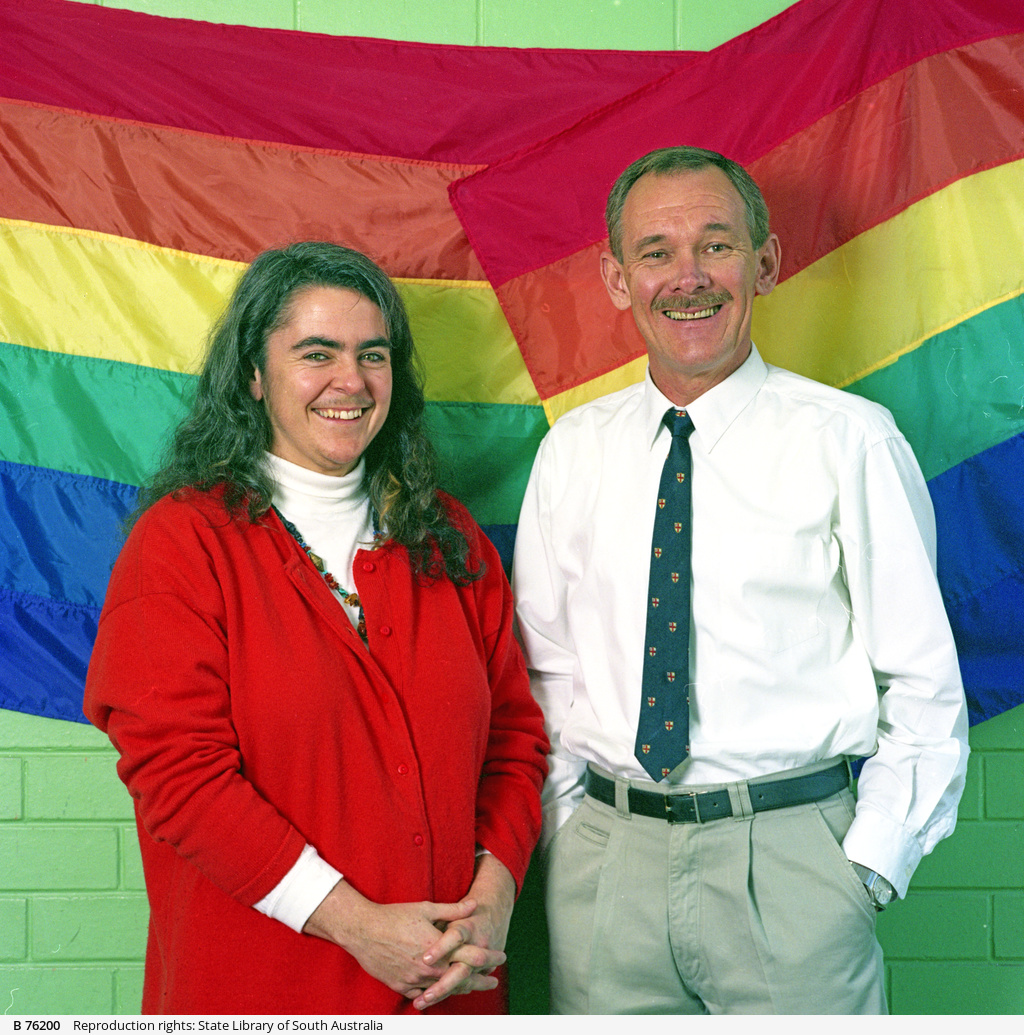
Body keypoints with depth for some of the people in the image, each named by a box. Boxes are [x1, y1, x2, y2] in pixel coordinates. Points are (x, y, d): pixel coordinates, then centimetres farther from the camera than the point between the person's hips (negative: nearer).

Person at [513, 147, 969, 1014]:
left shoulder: (848, 440, -5)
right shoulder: (572, 450, 5)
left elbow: (925, 686, -3)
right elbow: (544, 668, 11)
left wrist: (869, 870, -7)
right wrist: (566, 838, 3)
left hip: (792, 855, -2)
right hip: (606, 862, 3)